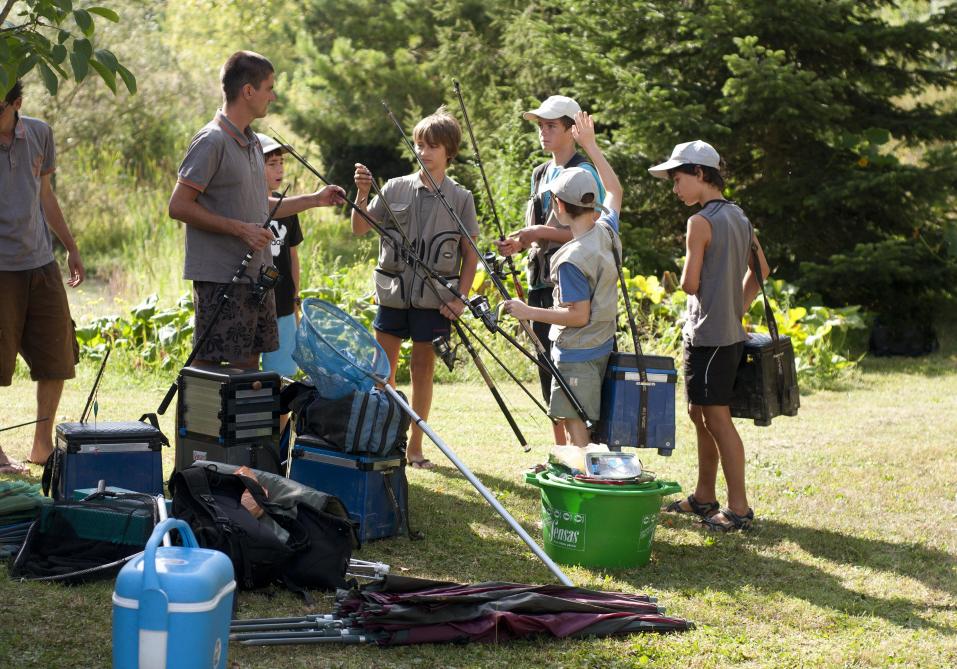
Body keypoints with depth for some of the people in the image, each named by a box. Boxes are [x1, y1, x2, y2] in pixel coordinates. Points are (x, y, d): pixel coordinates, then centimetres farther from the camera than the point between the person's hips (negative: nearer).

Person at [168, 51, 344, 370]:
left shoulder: (253, 142, 16)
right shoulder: (212, 141, -13)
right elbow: (179, 206, -17)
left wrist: (314, 200, 21)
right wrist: (239, 229, -19)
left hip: (256, 276, 9)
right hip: (221, 278, -9)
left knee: (248, 362, 12)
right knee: (207, 367, -6)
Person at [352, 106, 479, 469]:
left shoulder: (461, 198, 0)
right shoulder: (396, 188, 3)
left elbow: (470, 254, 2)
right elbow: (360, 228, 3)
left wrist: (460, 298, -7)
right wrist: (362, 193, -13)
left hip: (434, 298, -2)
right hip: (393, 292, 2)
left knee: (423, 368, 5)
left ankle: (415, 446, 14)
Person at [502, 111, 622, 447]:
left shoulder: (571, 260, -22)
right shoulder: (606, 231, 1)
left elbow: (578, 316, -21)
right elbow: (614, 189, 20)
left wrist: (529, 312, -14)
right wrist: (591, 145, 24)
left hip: (576, 354, -9)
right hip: (602, 347, 9)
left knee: (575, 425, -6)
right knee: (575, 423, 16)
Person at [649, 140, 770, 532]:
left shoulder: (701, 222, -16)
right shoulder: (739, 217, 11)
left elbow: (690, 283, -17)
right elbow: (760, 271, 20)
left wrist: (684, 275, 5)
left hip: (708, 335, -9)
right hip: (729, 331, 9)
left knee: (717, 417, -6)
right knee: (700, 412, 17)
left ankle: (739, 509, -4)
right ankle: (704, 497, 26)